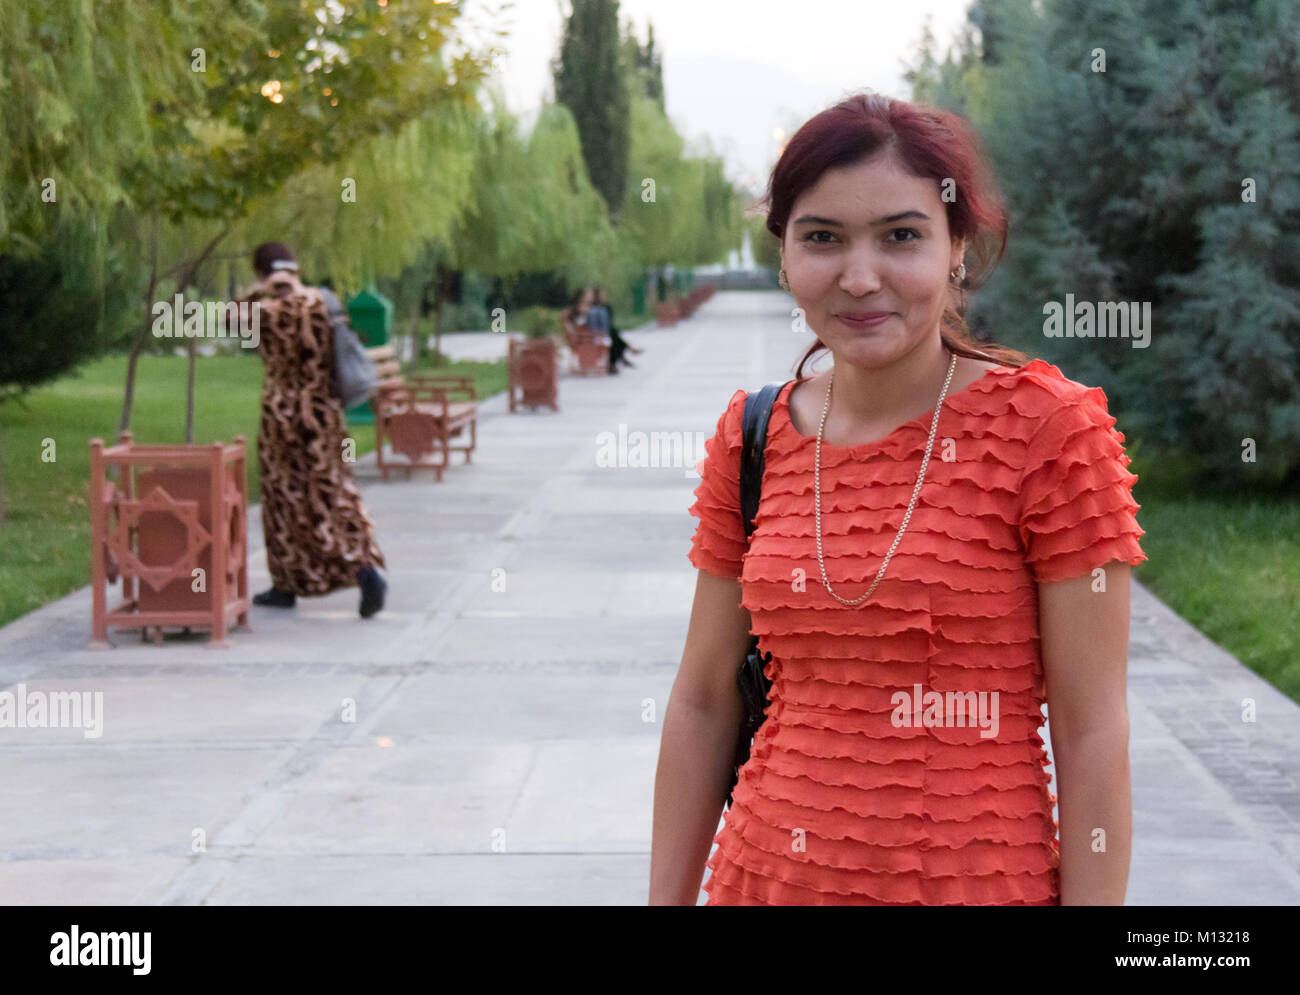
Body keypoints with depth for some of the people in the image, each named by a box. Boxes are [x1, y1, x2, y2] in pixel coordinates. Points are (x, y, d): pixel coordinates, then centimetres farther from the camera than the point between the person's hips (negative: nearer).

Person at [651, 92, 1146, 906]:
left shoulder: (1051, 431, -11)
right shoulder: (750, 437, 1)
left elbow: (1091, 734, -11)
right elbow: (703, 701, 6)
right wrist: (666, 897, 6)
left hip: (974, 880, -3)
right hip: (765, 872, 4)